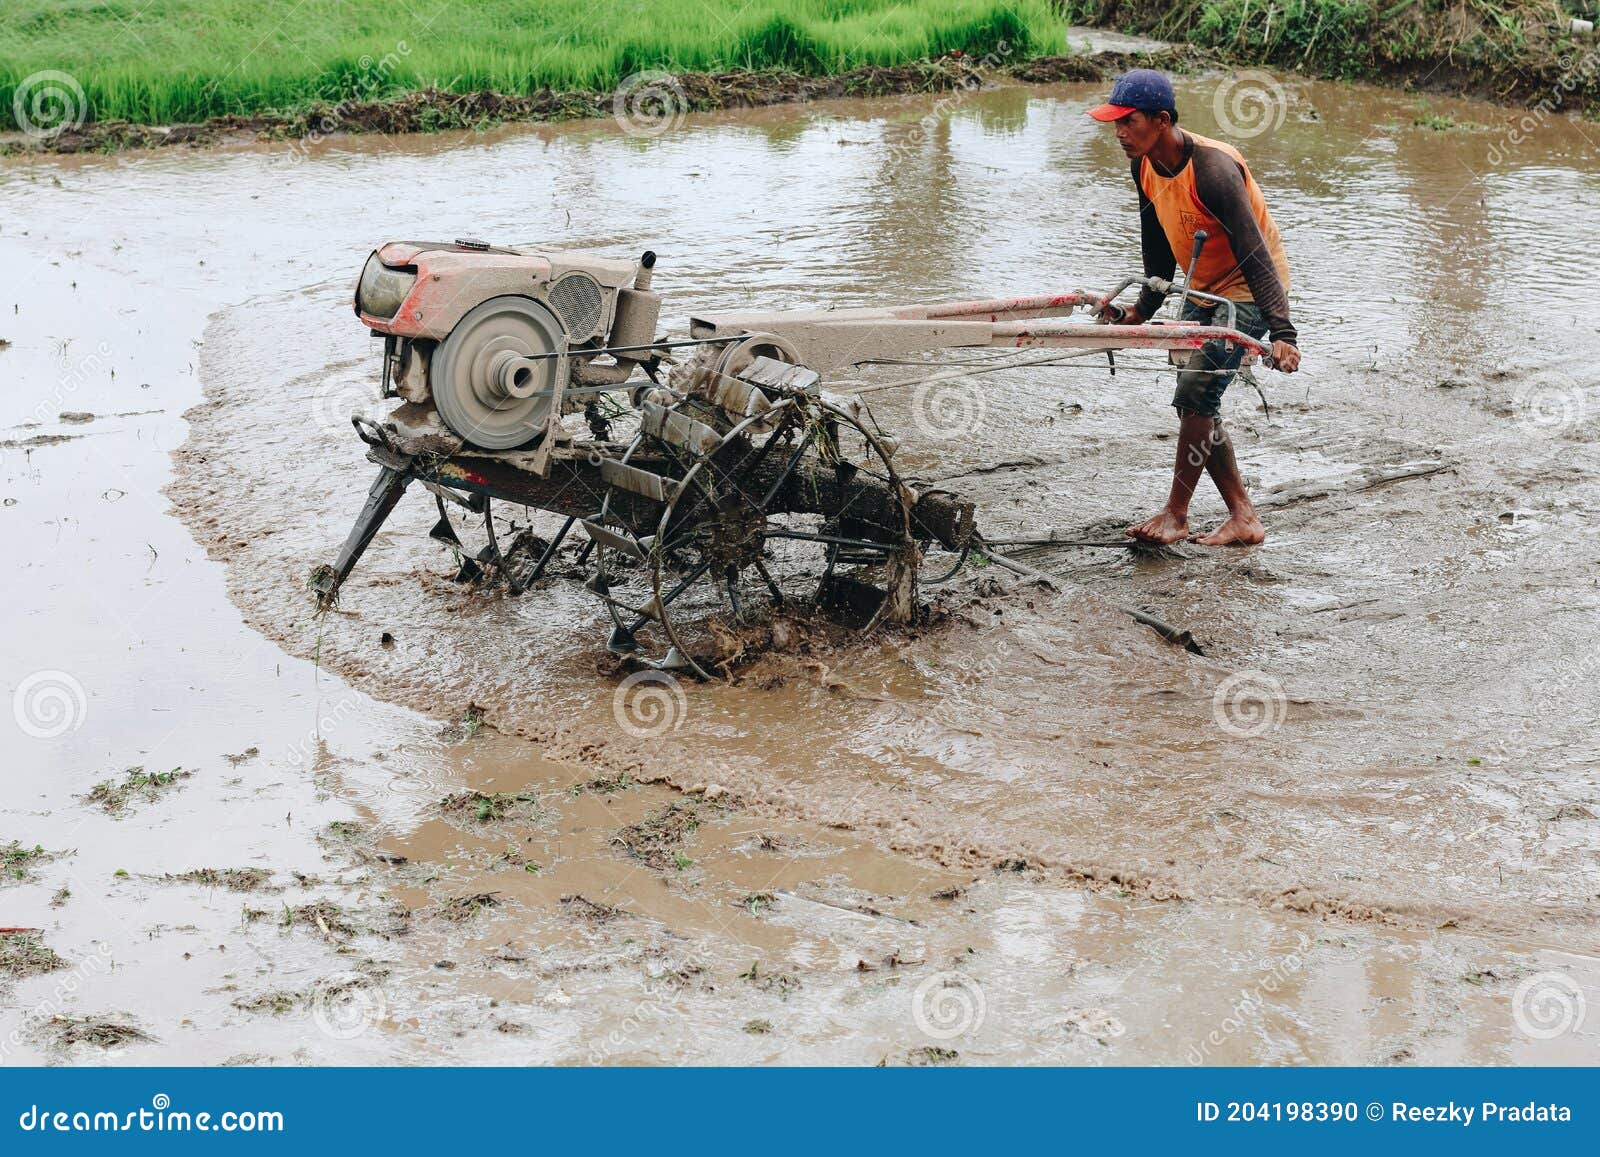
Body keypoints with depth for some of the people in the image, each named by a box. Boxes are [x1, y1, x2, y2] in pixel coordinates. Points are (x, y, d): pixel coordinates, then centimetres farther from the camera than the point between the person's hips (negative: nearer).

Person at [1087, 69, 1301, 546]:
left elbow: (1254, 254, -34)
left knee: (1195, 394, -16)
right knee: (1197, 404, 4)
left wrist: (1282, 333, -42)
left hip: (1249, 291, -9)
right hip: (1204, 291, 9)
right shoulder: (1145, 167, -5)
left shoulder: (1213, 169, -30)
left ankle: (1175, 515, -3)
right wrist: (1142, 310, 15)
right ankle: (1243, 519, 10)